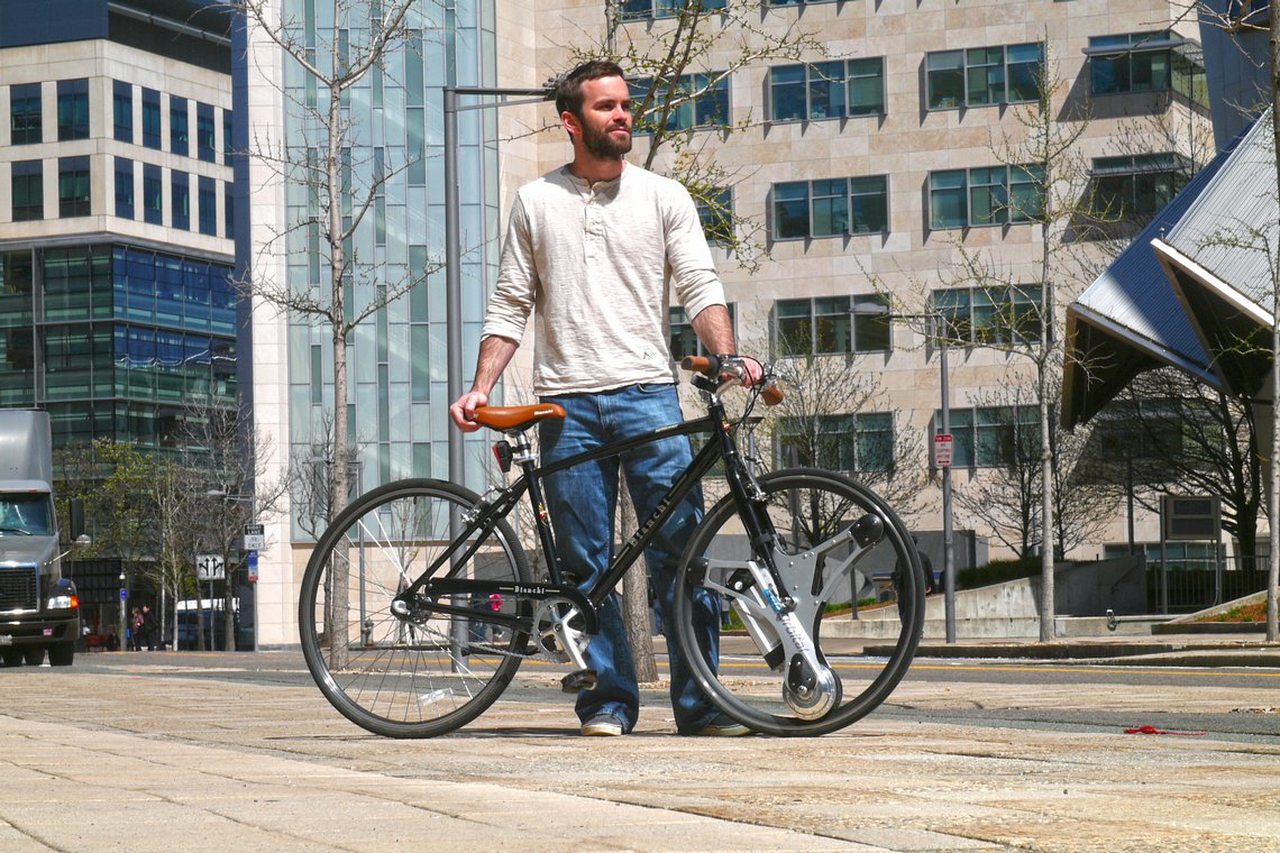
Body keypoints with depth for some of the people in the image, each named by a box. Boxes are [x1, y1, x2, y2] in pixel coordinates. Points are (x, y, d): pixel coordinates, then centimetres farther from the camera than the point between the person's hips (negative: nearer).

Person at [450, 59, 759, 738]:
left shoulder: (664, 198, 9)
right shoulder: (536, 202, 12)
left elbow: (700, 287, 1)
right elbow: (510, 305, 13)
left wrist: (727, 357, -17)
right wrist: (480, 389, 3)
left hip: (648, 393, -1)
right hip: (567, 402, 1)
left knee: (679, 547, -7)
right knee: (586, 562, 2)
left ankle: (699, 700, -3)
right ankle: (609, 698, 10)